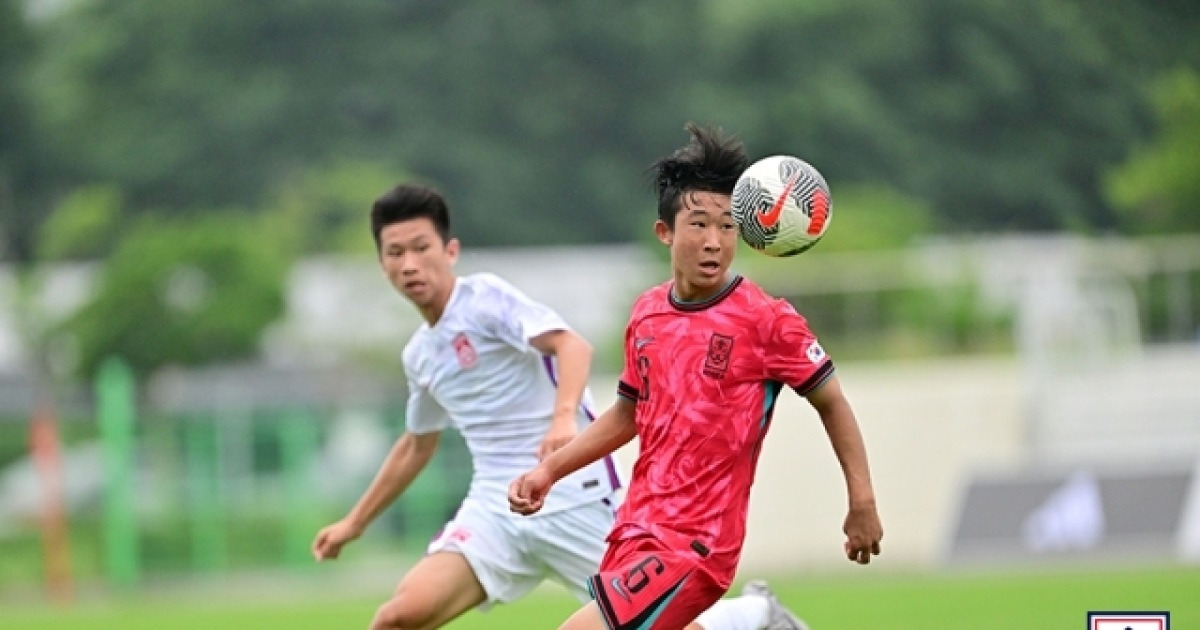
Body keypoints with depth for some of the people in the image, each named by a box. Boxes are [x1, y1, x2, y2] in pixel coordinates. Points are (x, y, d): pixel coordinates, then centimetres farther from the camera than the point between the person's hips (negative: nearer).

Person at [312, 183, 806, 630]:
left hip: (573, 498, -6)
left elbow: (571, 345, -24)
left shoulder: (484, 296, -7)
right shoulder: (419, 355, 14)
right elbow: (417, 445, 32)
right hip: (495, 508, 6)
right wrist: (355, 523, 34)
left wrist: (565, 416, -43)